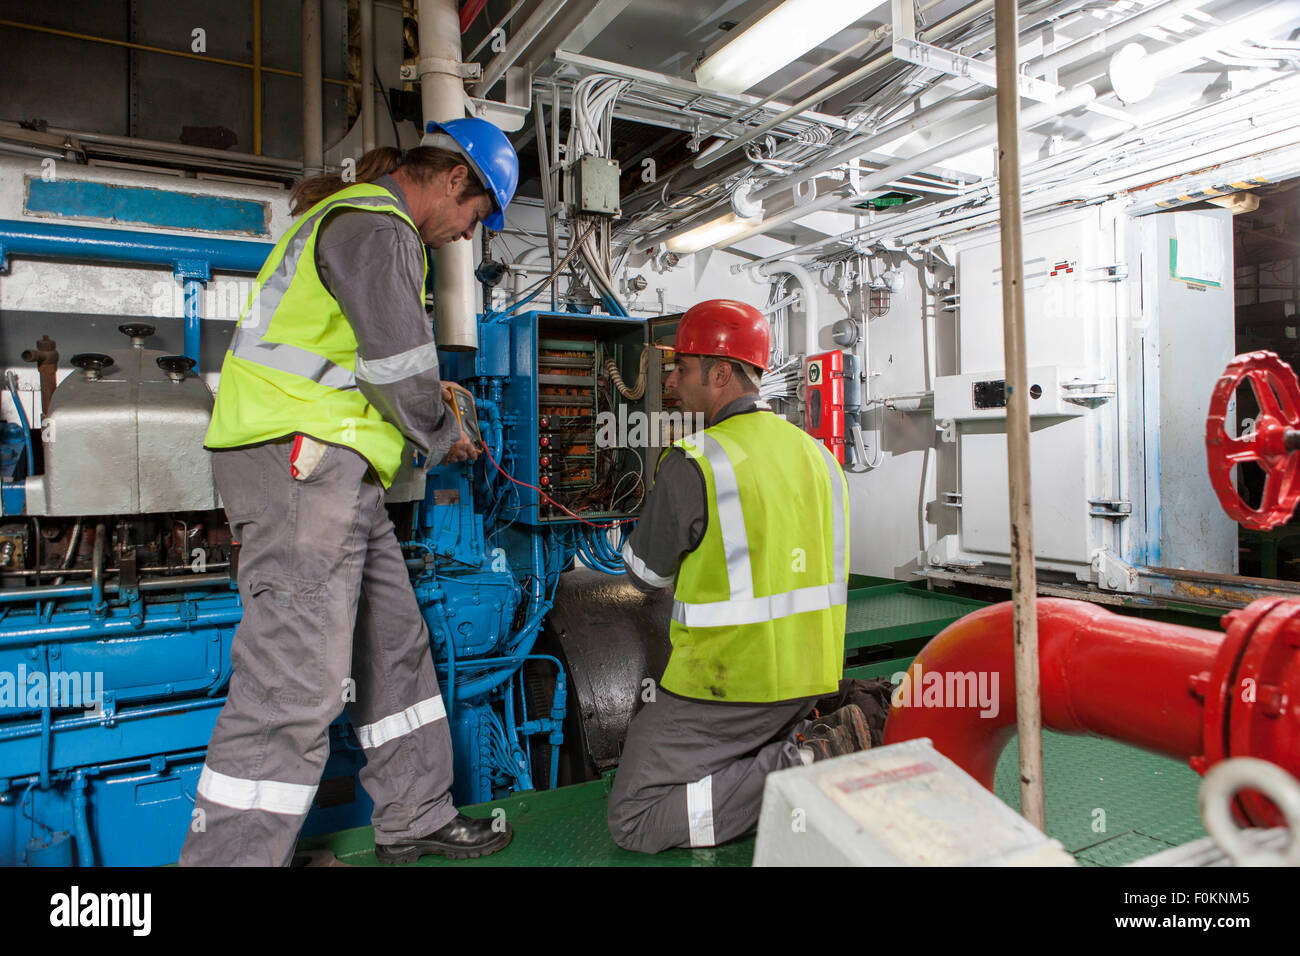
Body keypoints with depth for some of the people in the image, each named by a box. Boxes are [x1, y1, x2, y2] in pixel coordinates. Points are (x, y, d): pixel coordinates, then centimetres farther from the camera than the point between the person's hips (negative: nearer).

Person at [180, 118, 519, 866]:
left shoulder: (364, 219, 25)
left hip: (334, 471, 11)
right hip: (298, 459, -11)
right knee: (296, 683, -13)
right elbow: (399, 362, -16)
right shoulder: (375, 224, -9)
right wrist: (441, 436, 1)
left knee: (396, 644, 14)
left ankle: (415, 820, 25)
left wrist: (428, 399, 19)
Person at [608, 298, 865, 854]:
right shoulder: (814, 452, 5)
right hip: (809, 673, 8)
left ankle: (797, 766, -9)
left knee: (634, 822, 3)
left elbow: (646, 573, -5)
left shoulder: (693, 465, -19)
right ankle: (821, 743, 6)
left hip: (729, 685, -8)